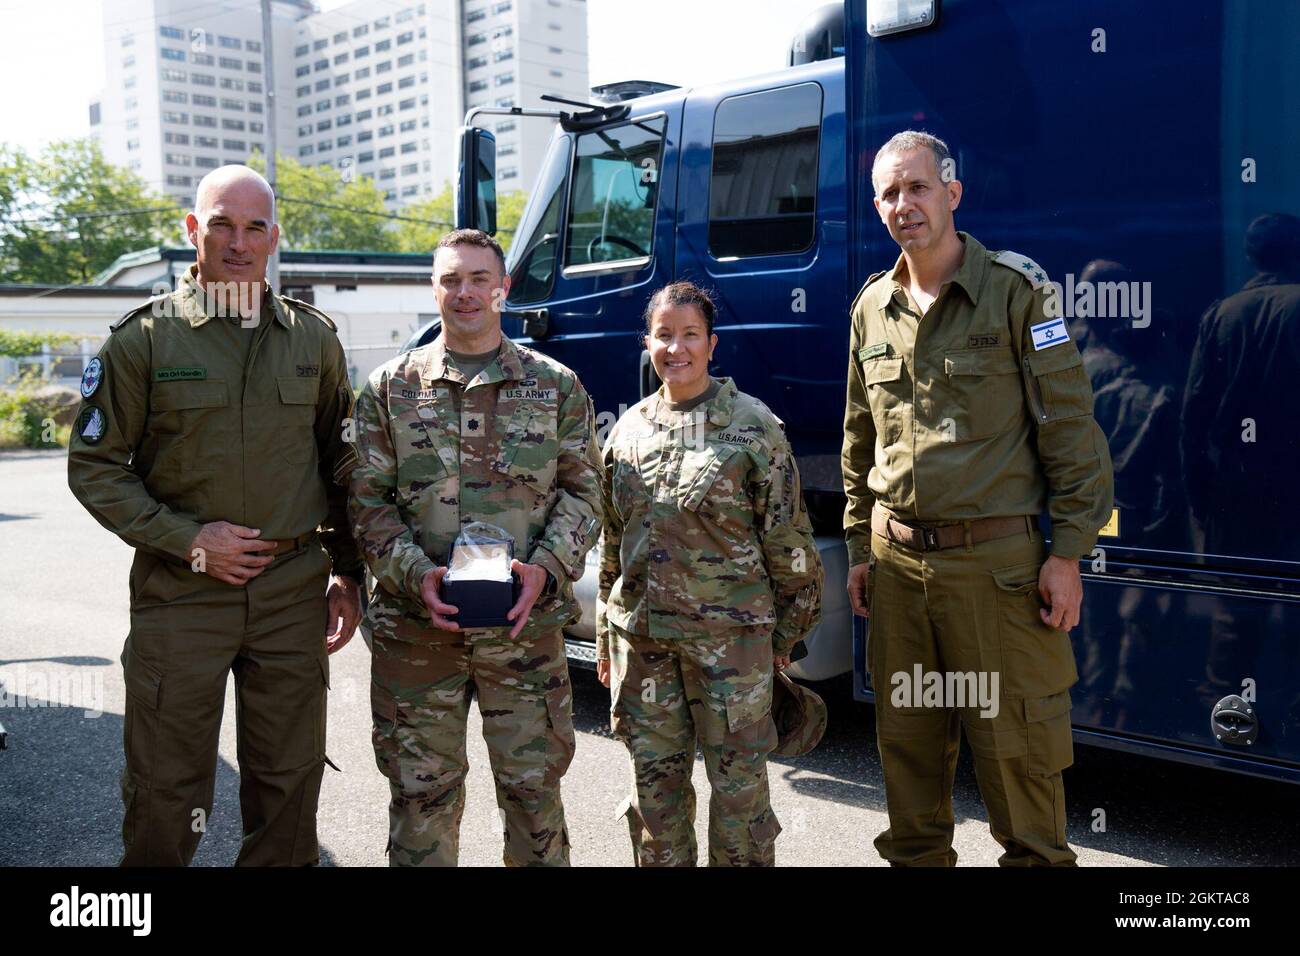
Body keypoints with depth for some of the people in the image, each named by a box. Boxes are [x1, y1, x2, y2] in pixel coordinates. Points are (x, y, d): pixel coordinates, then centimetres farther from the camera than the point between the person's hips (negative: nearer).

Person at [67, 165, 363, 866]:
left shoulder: (313, 337, 8)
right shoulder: (144, 338, -2)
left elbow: (338, 462, 14)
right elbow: (94, 466, -1)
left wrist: (347, 574, 11)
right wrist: (187, 540, -11)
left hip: (294, 594, 3)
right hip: (180, 596, -2)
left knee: (290, 783, 11)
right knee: (165, 789, 5)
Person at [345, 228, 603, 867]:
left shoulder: (556, 386, 7)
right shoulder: (390, 388, 6)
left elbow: (583, 491, 6)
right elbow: (367, 498, 3)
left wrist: (546, 568, -11)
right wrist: (413, 573, -12)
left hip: (527, 628, 0)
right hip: (415, 628, 0)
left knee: (534, 787, 8)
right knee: (422, 791, 10)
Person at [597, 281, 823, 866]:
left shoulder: (752, 425, -4)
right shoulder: (628, 430, 9)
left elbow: (788, 540, -2)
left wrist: (785, 632, -1)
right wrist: (605, 640, 16)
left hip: (730, 635, -4)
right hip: (641, 635, 4)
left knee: (739, 782, 3)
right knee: (654, 781, 13)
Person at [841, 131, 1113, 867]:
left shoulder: (1017, 288, -5)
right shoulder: (872, 307, 10)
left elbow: (1071, 428, -6)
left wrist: (1068, 554, -9)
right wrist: (860, 546, 15)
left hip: (997, 560, -4)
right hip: (898, 559, 5)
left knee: (1014, 743, 3)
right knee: (907, 738, 14)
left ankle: (1037, 857, 23)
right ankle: (916, 856, 31)